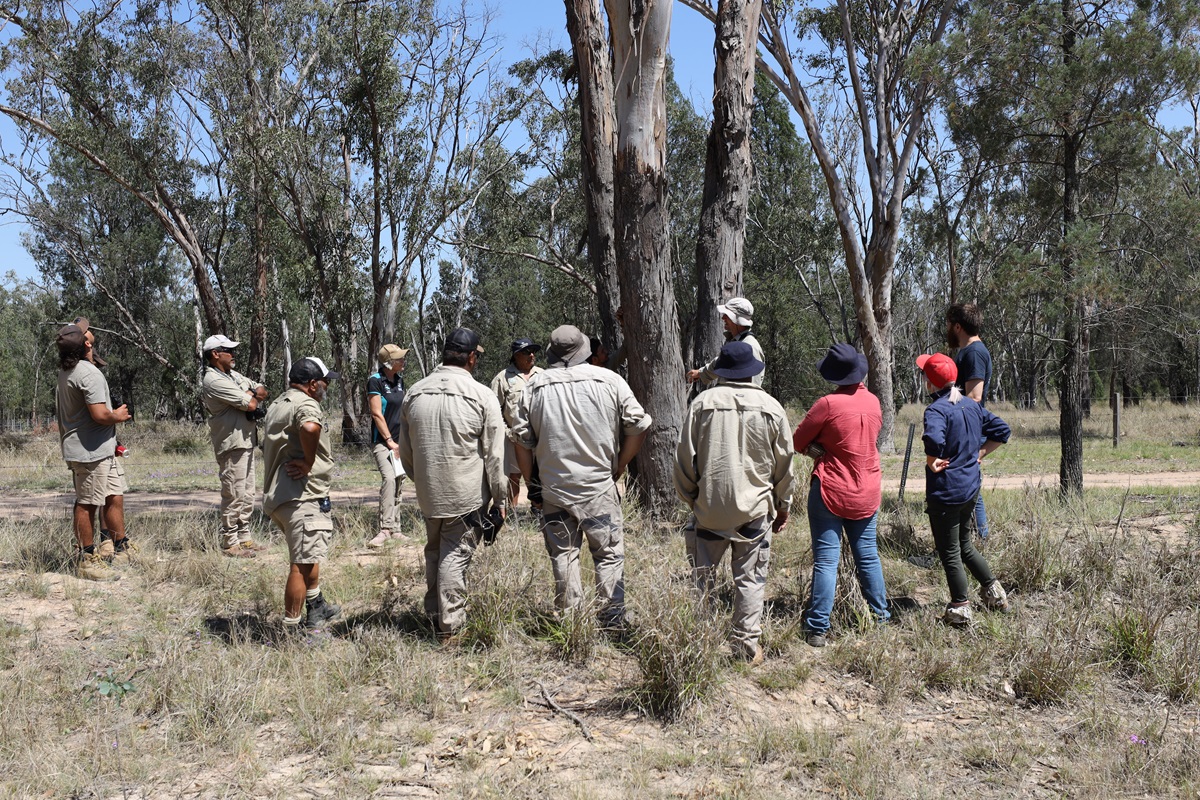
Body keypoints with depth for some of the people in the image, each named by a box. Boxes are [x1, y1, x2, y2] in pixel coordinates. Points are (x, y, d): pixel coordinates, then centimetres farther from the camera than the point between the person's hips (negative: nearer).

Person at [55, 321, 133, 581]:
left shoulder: (66, 369, 10)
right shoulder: (88, 373, -21)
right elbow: (99, 414, -26)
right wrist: (118, 415, -7)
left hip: (102, 450, 10)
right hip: (90, 450, -10)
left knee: (115, 496, 13)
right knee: (87, 504, -1)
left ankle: (122, 549, 22)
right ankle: (86, 560, 7)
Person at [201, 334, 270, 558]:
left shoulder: (233, 375, 16)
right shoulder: (213, 381, -15)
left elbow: (262, 391, 17)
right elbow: (250, 404, -19)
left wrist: (251, 394, -4)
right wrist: (253, 396, 3)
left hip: (246, 442, 10)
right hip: (232, 445, -10)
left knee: (248, 494, 15)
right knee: (234, 496, -6)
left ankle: (244, 538, 23)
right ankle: (230, 543, 0)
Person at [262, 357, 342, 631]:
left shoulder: (277, 405, 18)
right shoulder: (305, 404, -15)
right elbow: (310, 428, -39)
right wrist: (309, 463, -24)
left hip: (277, 494, 11)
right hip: (301, 497, -11)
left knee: (310, 555, 26)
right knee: (302, 564, -5)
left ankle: (316, 607, 38)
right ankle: (291, 628, 0)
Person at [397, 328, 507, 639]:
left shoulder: (415, 393, 3)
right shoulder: (482, 397, -12)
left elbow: (405, 452, 12)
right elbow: (494, 456, -9)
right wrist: (499, 499, 0)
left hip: (428, 495, 5)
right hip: (467, 496, -5)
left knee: (434, 553, 20)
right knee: (456, 556, 1)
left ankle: (433, 617, 31)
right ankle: (449, 628, 4)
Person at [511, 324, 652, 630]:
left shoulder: (534, 387, 1)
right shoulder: (609, 381, -3)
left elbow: (522, 441, 3)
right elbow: (638, 427, -3)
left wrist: (531, 481, 14)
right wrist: (619, 465, 9)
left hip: (554, 487, 2)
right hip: (599, 486, -2)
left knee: (563, 554, 11)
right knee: (609, 553, 7)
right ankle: (612, 620, 7)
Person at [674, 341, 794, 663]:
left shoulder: (702, 403, -4)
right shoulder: (770, 408, -3)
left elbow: (684, 457, 1)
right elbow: (784, 464, 4)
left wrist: (690, 497, 14)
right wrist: (782, 506, 16)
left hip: (709, 507, 1)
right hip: (755, 507, -1)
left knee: (702, 576, 11)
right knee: (750, 578, 6)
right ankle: (747, 646, 10)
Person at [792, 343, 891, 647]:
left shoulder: (829, 404, -17)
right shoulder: (873, 402, 1)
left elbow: (797, 442, -10)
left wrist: (818, 449, 3)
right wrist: (829, 448, 4)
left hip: (830, 492, -5)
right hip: (867, 493, 5)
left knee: (826, 560, -4)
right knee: (867, 555, 18)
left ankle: (818, 629, -3)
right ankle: (880, 615, 28)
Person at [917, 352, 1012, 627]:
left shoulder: (936, 410, -19)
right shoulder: (972, 405, 6)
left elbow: (934, 439, -39)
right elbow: (1001, 430, 13)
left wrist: (931, 461, -21)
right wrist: (979, 454, 13)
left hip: (945, 492, -8)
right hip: (971, 487, 8)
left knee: (949, 552, 5)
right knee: (965, 545, 25)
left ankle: (960, 609, 13)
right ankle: (994, 592, 30)